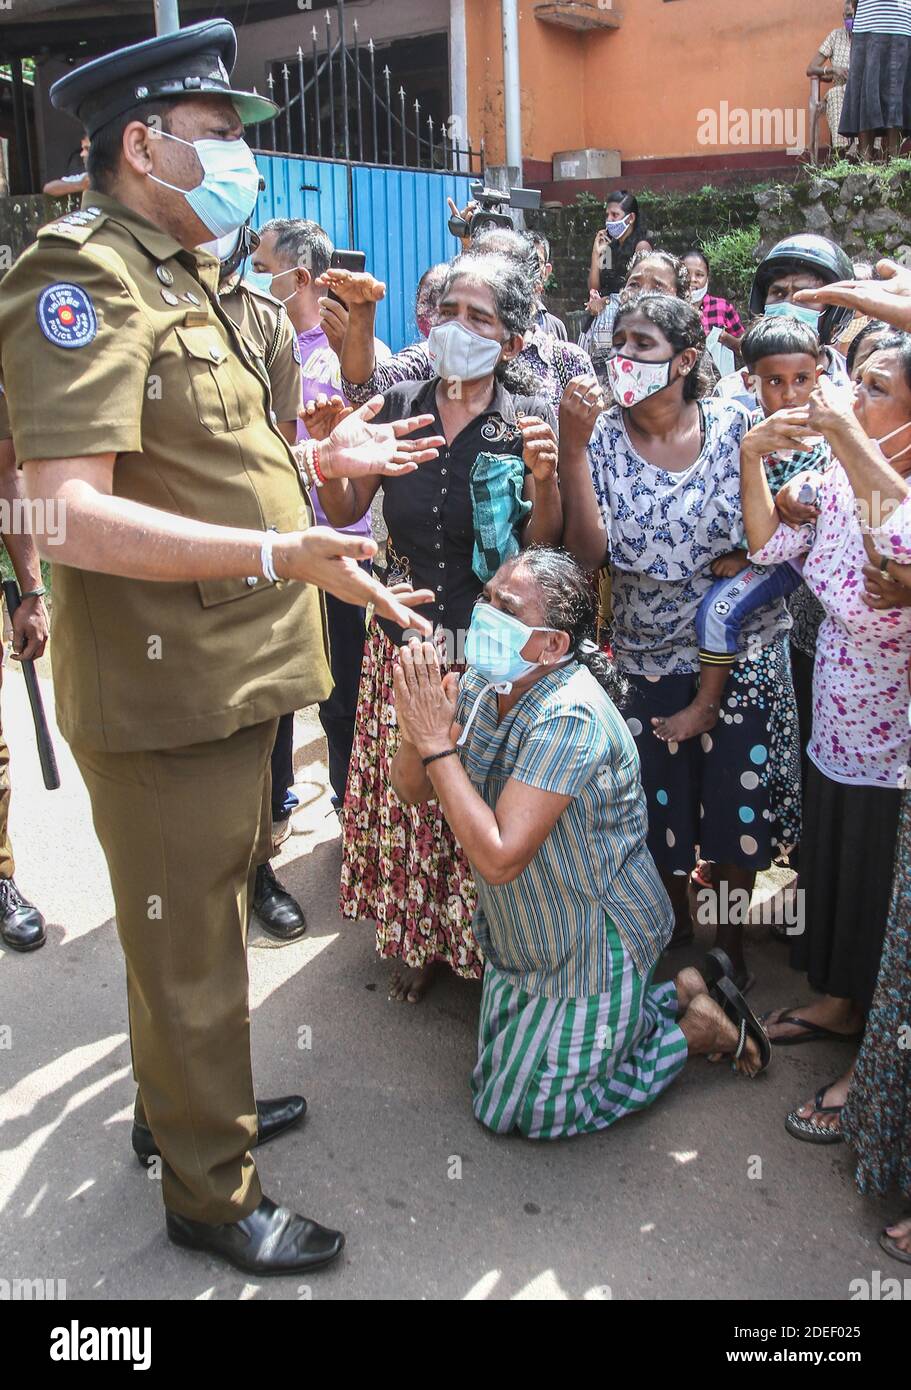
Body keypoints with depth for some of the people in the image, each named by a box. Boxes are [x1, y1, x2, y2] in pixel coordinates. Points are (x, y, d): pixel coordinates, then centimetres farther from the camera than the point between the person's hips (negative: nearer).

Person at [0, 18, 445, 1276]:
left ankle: (184, 1104, 46)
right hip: (163, 689, -10)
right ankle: (212, 1193, 25)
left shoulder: (177, 276, 18)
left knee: (204, 915, 24)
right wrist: (279, 551, -35)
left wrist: (316, 459, 16)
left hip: (229, 673, 10)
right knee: (190, 946, 5)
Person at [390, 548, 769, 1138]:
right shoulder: (481, 683, -9)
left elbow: (499, 857, -37)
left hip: (596, 939, -8)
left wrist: (439, 743, -35)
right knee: (497, 1081, 25)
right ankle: (681, 990, 27)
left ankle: (699, 1027, 17)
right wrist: (415, 733, -27)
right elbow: (413, 790, -5)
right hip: (526, 934, 8)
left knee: (514, 1110, 8)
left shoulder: (570, 718, -33)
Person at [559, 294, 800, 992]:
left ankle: (731, 941, 35)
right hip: (649, 659, 1)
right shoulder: (603, 434, -6)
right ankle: (676, 923, 42)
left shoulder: (734, 423, -7)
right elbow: (589, 551, -18)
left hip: (742, 654, 0)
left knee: (738, 809, 10)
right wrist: (573, 445, -23)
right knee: (662, 807, 15)